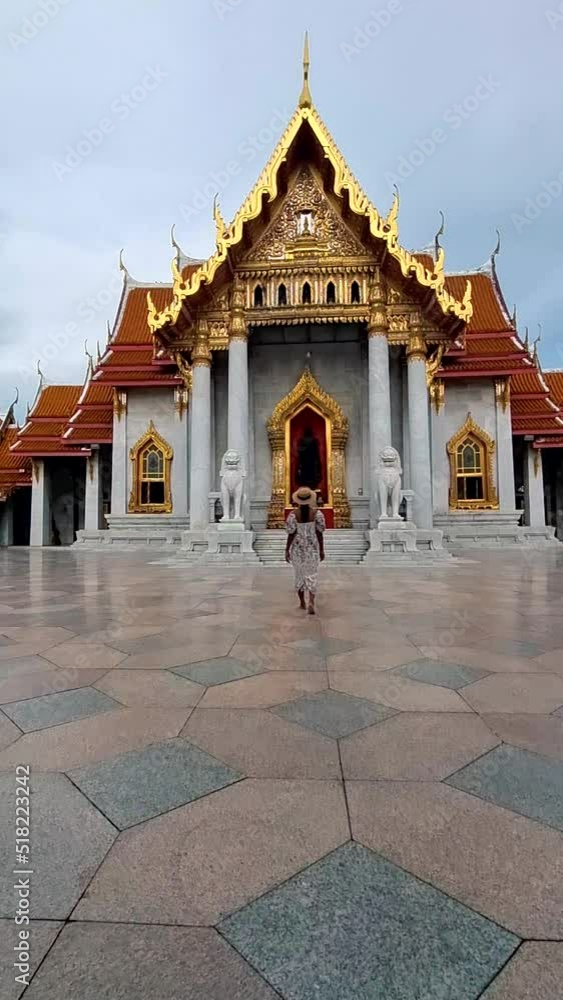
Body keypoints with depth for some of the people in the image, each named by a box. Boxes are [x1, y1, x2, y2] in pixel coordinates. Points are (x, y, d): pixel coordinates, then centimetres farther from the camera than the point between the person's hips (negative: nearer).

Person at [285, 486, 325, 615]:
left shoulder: (293, 514, -14)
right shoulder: (317, 513, -10)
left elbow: (291, 534, -11)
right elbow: (319, 533, -7)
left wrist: (287, 550, 0)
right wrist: (322, 550, 3)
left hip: (297, 549, 0)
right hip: (312, 548, 0)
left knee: (299, 575, 17)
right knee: (312, 575, 8)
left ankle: (302, 602, 28)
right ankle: (311, 602, -11)